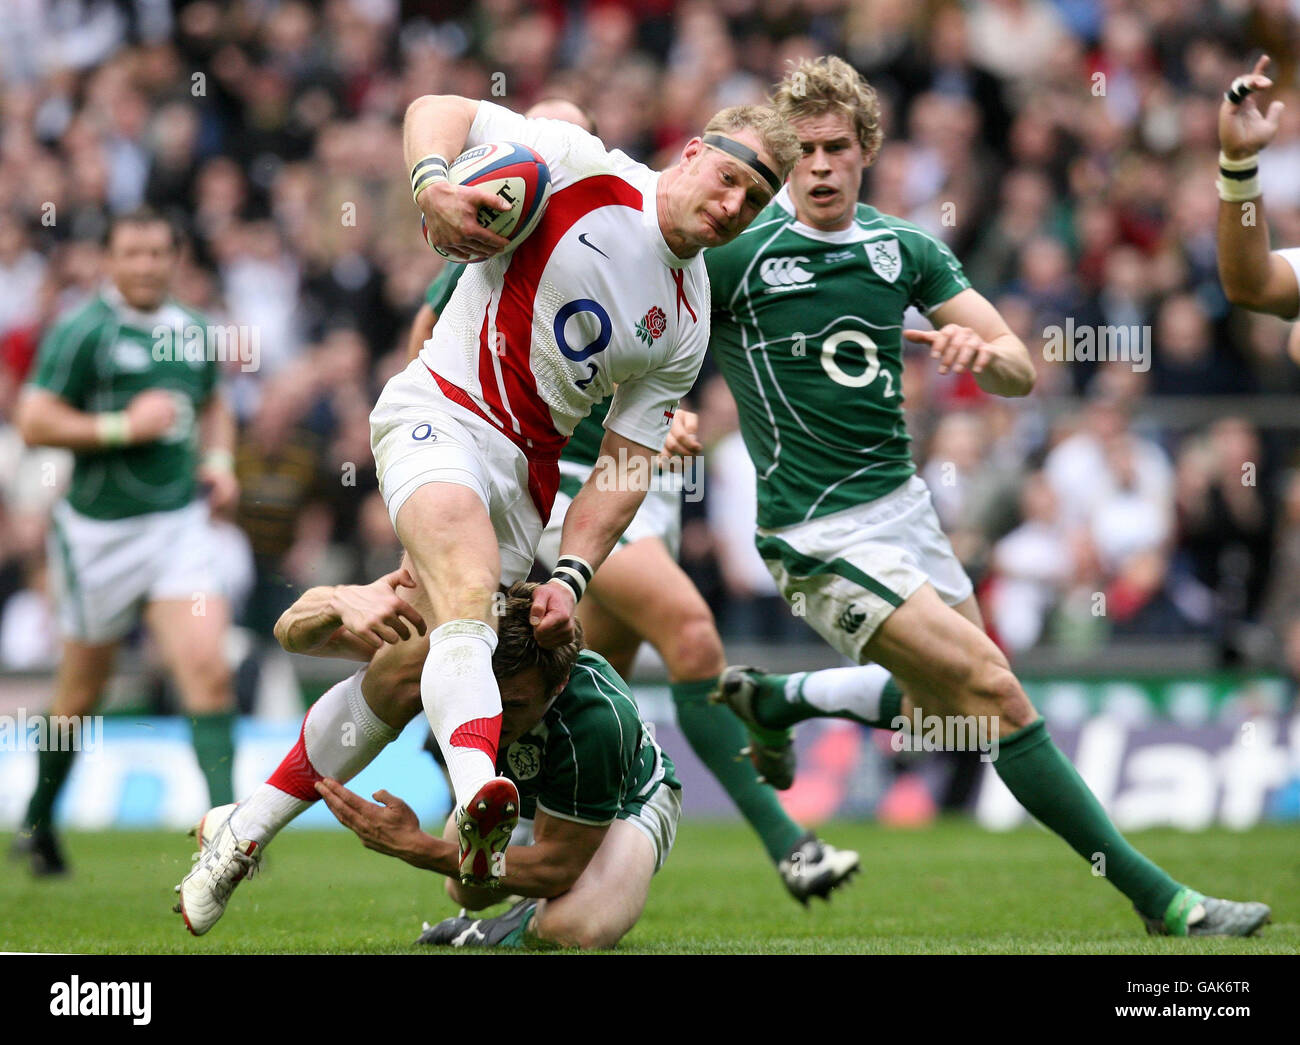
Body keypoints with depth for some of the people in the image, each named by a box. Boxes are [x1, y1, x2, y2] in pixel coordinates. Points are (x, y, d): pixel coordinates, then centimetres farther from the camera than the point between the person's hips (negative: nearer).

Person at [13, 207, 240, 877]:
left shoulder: (193, 332, 8)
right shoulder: (81, 332, -10)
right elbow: (34, 422, -15)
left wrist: (219, 460, 8)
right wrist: (123, 427, -19)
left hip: (179, 522, 4)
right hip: (99, 530, -4)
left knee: (208, 670, -14)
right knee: (82, 692, 9)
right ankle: (37, 819, 31)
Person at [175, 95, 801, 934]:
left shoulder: (687, 326, 10)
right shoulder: (583, 167, -4)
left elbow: (627, 463, 11)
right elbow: (438, 110, -1)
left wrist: (573, 574, -1)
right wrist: (431, 182, -23)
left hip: (528, 473, 7)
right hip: (442, 414, -7)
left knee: (408, 674, 4)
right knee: (467, 595, -33)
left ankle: (247, 832, 19)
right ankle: (478, 797, -60)